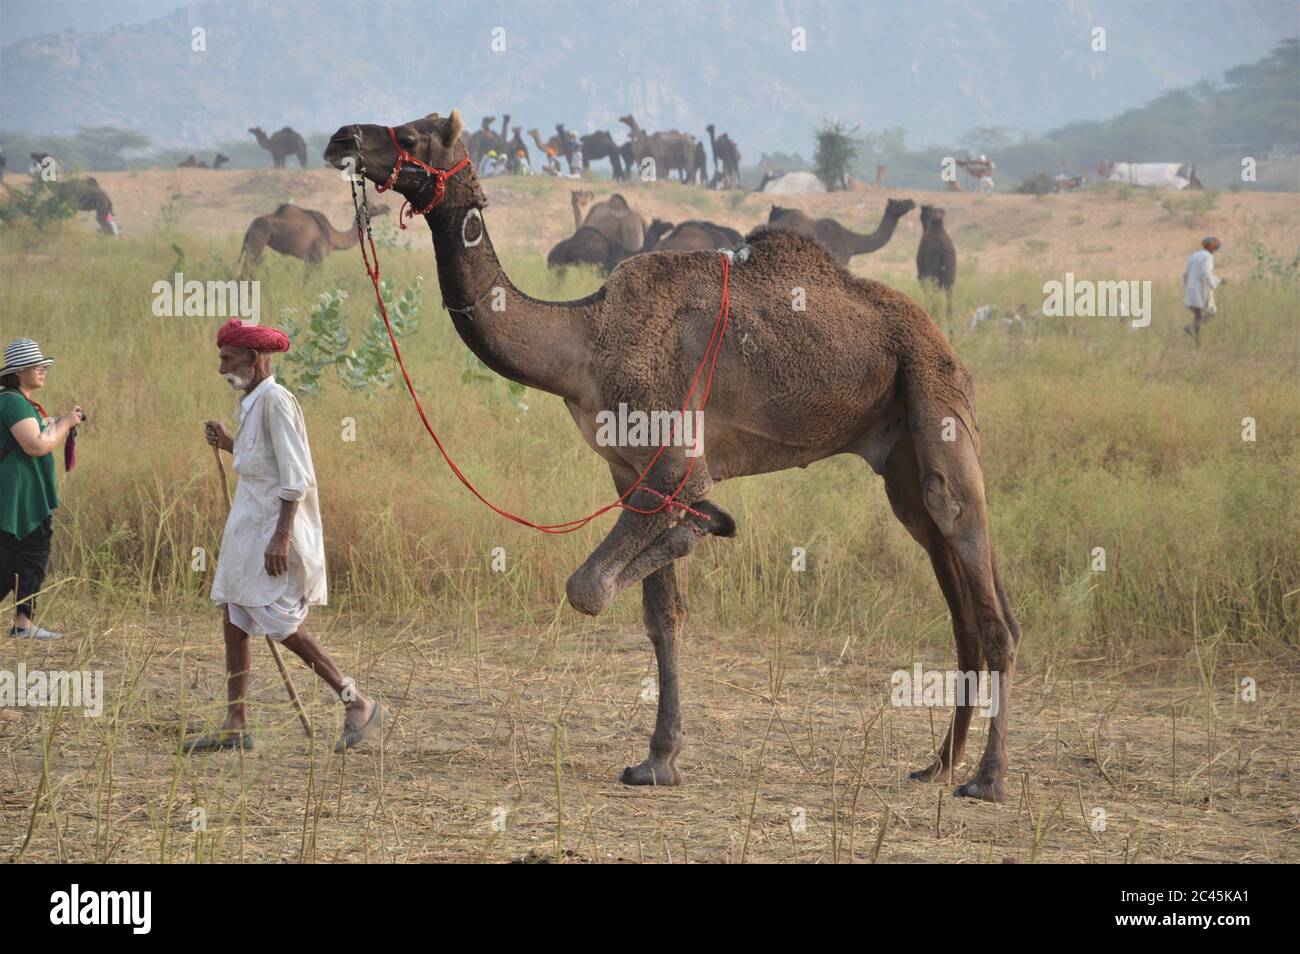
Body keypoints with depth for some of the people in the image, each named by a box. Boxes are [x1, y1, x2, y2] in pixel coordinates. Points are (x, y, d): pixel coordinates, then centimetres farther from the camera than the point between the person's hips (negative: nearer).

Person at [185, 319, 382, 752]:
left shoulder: (276, 401, -15)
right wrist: (229, 445, 13)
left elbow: (295, 477, -20)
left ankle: (359, 704, 1)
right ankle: (234, 727, 9)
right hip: (249, 529, 10)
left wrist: (281, 537, -25)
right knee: (233, 624, 7)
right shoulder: (253, 404, 15)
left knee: (283, 626, -8)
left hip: (274, 531, -10)